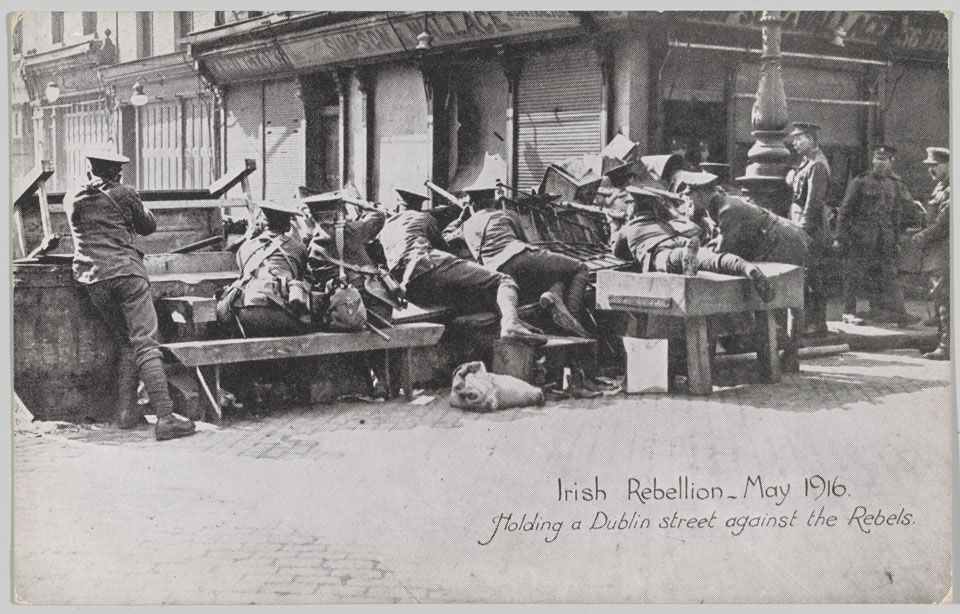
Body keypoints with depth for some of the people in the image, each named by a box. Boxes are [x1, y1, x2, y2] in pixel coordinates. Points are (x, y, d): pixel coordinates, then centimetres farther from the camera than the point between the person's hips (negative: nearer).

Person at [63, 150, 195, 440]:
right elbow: (149, 226, 18)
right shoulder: (124, 194, 6)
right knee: (146, 343, -10)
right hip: (127, 271, -4)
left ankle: (127, 410, 9)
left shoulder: (71, 200, 17)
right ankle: (165, 417, -19)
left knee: (127, 342, 18)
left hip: (93, 280, 4)